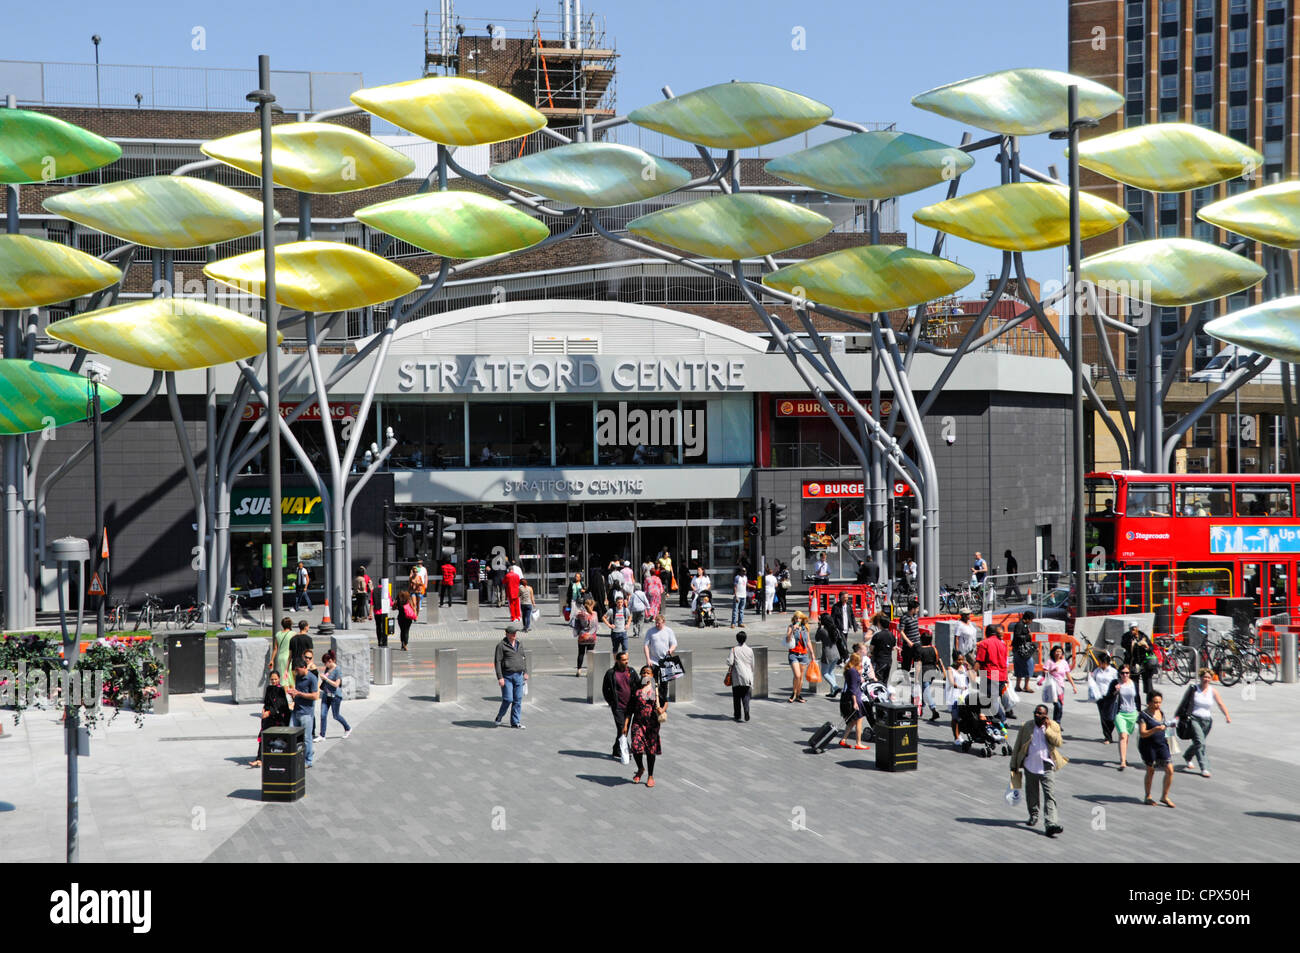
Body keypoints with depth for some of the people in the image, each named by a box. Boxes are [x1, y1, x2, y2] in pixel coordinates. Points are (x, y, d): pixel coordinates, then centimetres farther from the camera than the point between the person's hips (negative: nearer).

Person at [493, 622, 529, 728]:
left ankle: (515, 722, 9)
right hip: (507, 677, -6)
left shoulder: (519, 644, 12)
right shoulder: (501, 645, -8)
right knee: (508, 699, -8)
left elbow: (524, 658, 23)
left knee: (518, 700, 3)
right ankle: (499, 717, 16)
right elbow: (497, 661, -11)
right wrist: (500, 677, -16)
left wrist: (525, 672, 15)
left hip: (518, 676, 6)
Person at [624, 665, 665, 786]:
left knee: (651, 749, 5)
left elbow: (665, 702, 11)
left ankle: (650, 776, 21)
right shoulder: (636, 689, 5)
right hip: (638, 723, 0)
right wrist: (625, 724, 1)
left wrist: (662, 710, -12)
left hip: (652, 723, 0)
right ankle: (640, 768, 15)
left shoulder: (656, 688, 4)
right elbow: (630, 708, 7)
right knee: (636, 747, -14)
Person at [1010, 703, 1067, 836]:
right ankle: (1033, 816, 38)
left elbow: (1058, 742, -12)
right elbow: (1017, 747, 7)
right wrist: (1014, 765, 6)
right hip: (1030, 766, 2)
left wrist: (1047, 729, -17)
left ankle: (1051, 825, -18)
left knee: (1050, 796, -11)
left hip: (1047, 766, -2)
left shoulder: (1053, 726, 3)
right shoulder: (1026, 726, 3)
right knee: (1032, 794, 14)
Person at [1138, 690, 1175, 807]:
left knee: (1170, 770, -2)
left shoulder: (1161, 713, 9)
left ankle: (1164, 797, 12)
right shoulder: (1143, 715, -11)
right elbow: (1142, 733, -19)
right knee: (1150, 771, 7)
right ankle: (1147, 797, 25)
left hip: (1162, 745, 6)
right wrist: (1156, 729, -31)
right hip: (1148, 746, -6)